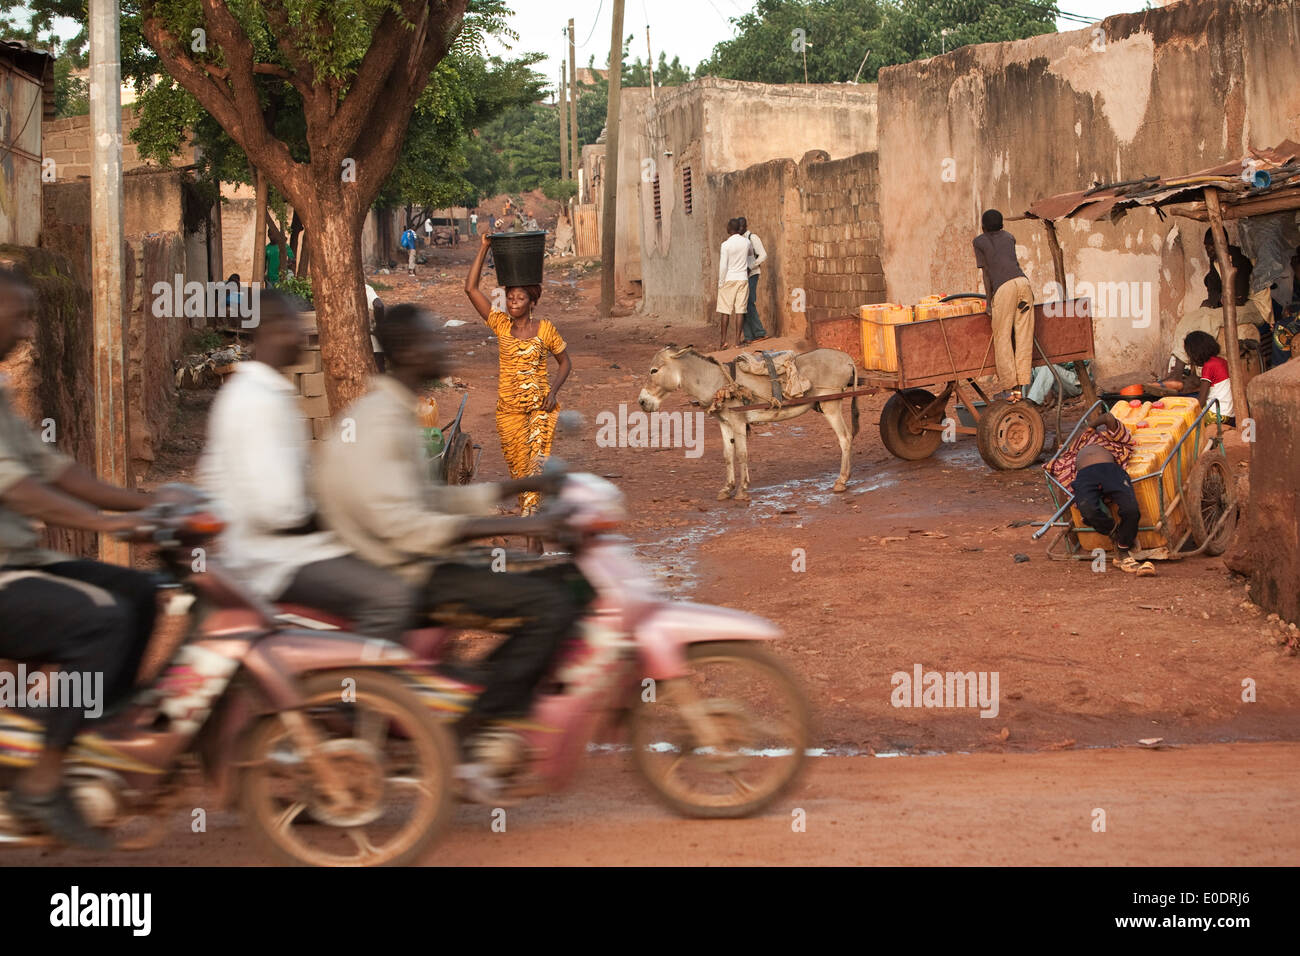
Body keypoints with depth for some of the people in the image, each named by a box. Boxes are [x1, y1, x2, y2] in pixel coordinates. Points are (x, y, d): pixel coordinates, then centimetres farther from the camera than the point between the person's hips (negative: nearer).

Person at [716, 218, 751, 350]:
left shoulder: (726, 245, -11)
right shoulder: (746, 242, 2)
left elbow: (723, 266, -12)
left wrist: (720, 283, -4)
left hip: (729, 280, -3)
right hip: (743, 279, 3)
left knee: (725, 311, 2)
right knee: (740, 310, 3)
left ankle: (723, 340, 1)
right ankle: (737, 339, 1)